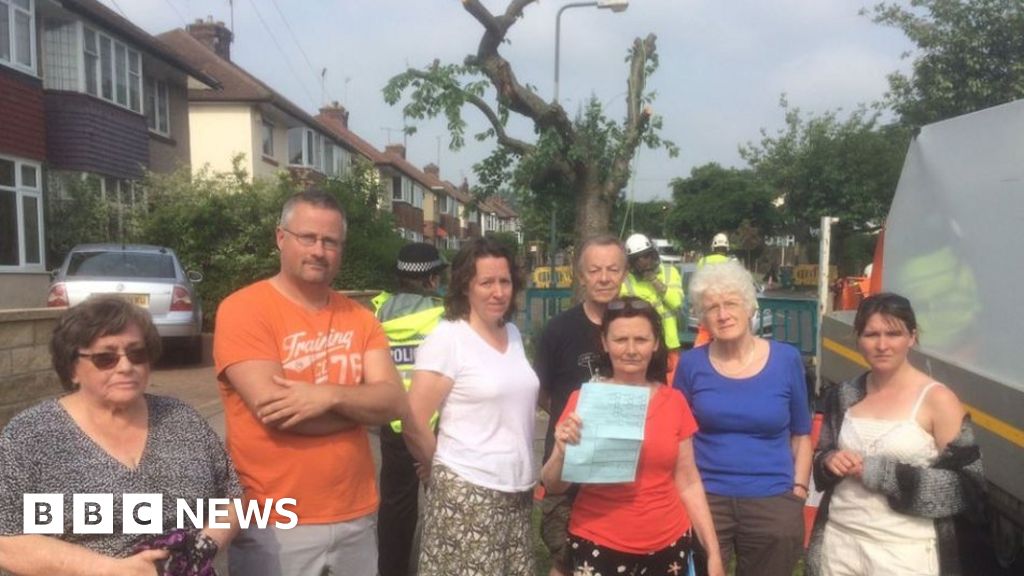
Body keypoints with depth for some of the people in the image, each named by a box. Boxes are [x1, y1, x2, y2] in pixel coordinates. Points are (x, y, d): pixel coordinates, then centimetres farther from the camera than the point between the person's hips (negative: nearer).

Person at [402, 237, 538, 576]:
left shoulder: (513, 334, 8)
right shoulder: (447, 338, -12)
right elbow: (413, 424, -12)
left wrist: (522, 470, 12)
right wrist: (441, 468, 1)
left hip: (518, 488, 6)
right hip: (467, 491, -6)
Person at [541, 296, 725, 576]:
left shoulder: (674, 401, 0)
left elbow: (689, 483, 6)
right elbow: (553, 486, -4)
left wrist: (713, 552, 4)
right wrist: (562, 451, -23)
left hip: (668, 545, 2)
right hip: (598, 546, -2)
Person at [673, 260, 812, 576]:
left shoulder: (786, 359, -3)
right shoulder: (691, 363, -4)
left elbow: (801, 434, 6)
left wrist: (799, 489, -1)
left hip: (773, 503, 1)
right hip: (705, 499, 0)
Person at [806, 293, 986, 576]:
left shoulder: (937, 399, -9)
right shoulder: (844, 395, 3)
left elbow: (967, 487, -12)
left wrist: (881, 473, -19)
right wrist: (829, 461, -8)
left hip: (904, 550, -3)